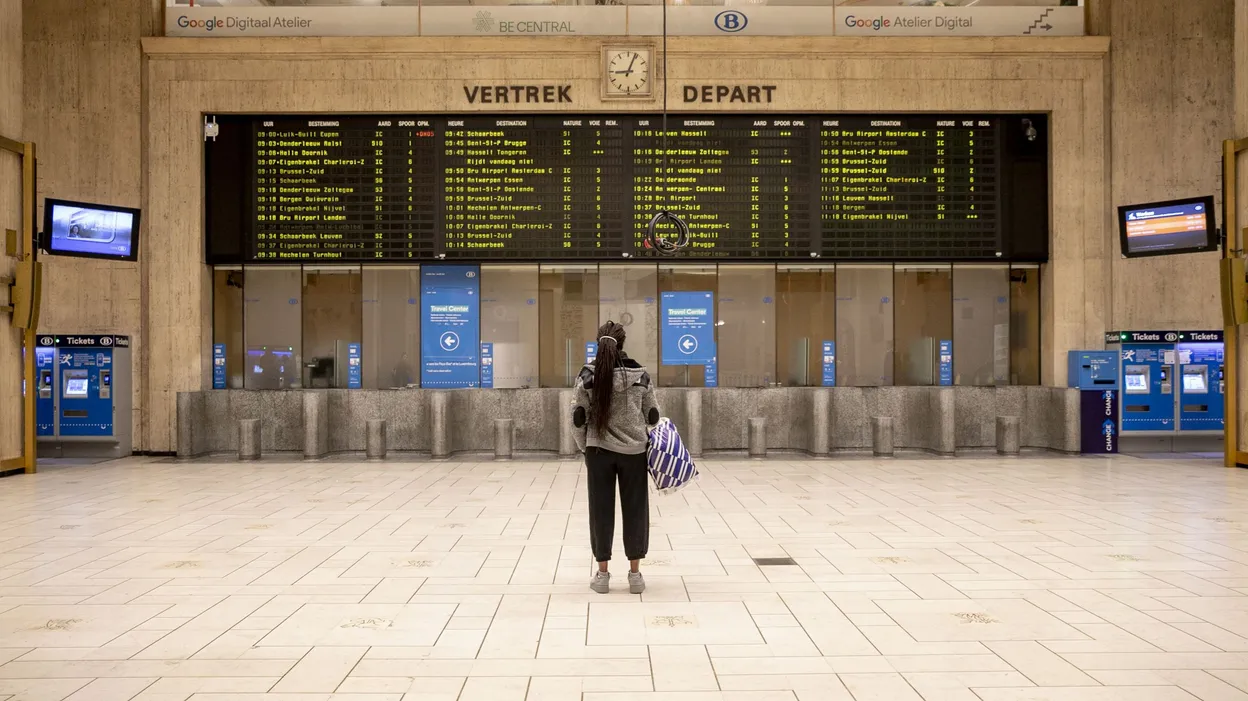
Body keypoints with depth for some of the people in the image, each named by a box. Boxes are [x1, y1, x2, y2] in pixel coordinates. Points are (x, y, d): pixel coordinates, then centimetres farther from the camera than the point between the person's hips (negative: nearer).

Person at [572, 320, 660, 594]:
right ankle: (635, 574, 12)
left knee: (601, 509, 8)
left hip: (599, 450, 0)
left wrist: (585, 447, 12)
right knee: (635, 509, 8)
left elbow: (579, 418, -3)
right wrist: (646, 438, 22)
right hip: (634, 450, 0)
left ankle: (602, 574, 12)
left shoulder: (588, 376, -5)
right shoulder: (639, 375, -3)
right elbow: (652, 415, 4)